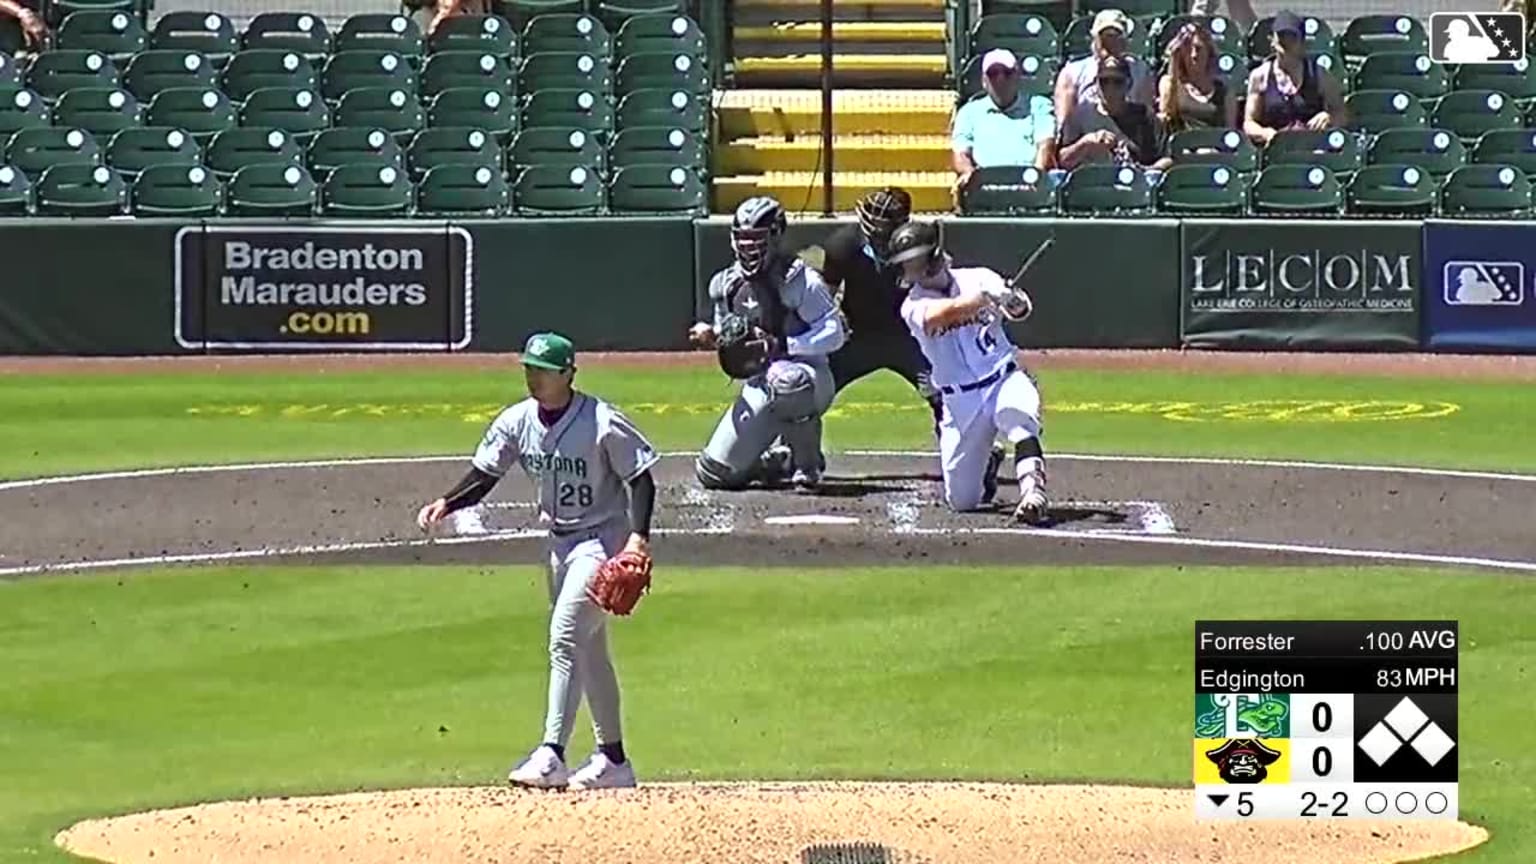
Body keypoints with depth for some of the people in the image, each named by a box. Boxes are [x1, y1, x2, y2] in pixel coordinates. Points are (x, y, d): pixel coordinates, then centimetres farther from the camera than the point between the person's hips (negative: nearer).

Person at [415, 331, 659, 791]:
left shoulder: (603, 424, -21)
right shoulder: (517, 422, -3)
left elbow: (641, 477, -14)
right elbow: (484, 475, 0)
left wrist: (638, 536, -26)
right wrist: (446, 504, -18)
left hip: (602, 538, -8)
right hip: (560, 540, 8)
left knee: (565, 637, -20)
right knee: (588, 649, 15)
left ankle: (552, 753, -24)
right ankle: (612, 758, 25)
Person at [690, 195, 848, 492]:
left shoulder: (799, 281, -12)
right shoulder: (726, 284, 7)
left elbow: (834, 334, -17)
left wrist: (780, 345, -26)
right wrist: (709, 338, -6)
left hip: (807, 377, -6)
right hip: (757, 390, 6)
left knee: (784, 380, -44)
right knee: (714, 474, -3)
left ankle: (807, 465, -19)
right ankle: (780, 463, 27)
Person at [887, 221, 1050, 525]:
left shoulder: (977, 279, -1)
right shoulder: (913, 306, -3)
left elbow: (1020, 309, -16)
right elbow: (937, 316, -26)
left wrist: (1015, 302, -41)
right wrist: (982, 298, -41)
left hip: (1004, 382, -2)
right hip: (961, 402, 2)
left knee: (1019, 409, -39)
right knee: (961, 500, 3)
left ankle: (1033, 491, -46)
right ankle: (987, 461, 35)